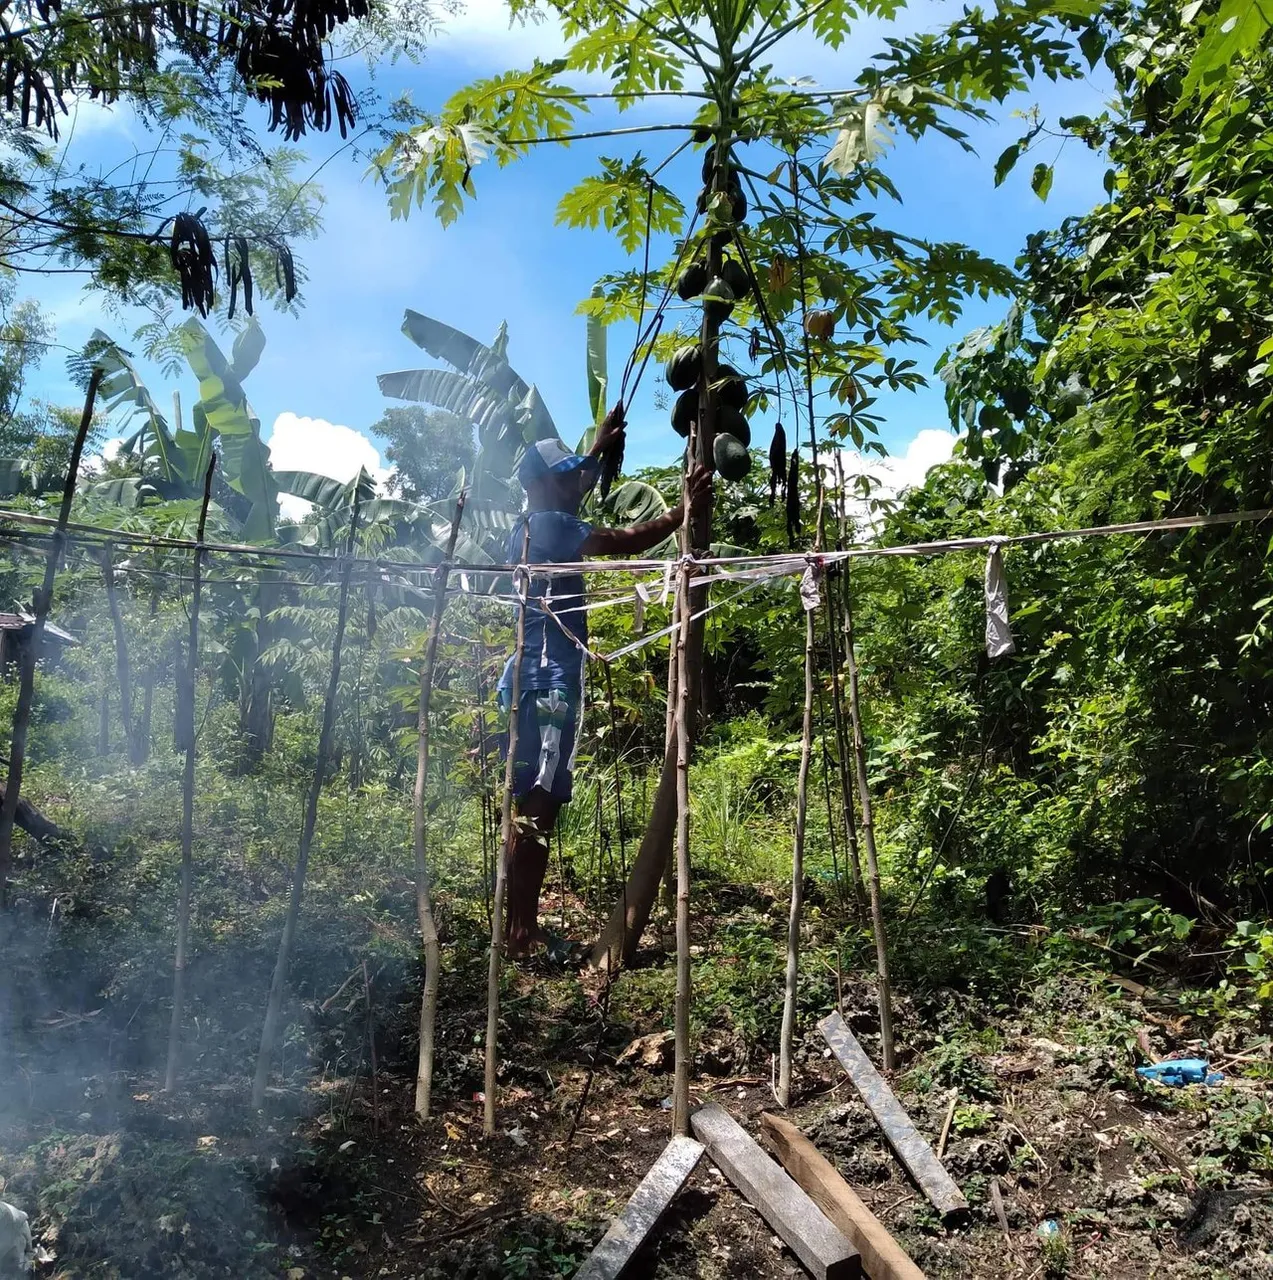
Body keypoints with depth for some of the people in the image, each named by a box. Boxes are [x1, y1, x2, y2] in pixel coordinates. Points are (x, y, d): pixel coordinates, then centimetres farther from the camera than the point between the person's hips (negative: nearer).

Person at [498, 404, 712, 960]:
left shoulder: (531, 526, 19)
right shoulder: (548, 525, -9)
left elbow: (571, 483, 41)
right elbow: (629, 541, -18)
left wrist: (599, 446, 48)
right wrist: (685, 507, -9)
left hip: (536, 677, 10)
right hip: (547, 680, -10)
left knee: (537, 804, 10)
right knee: (536, 804, -10)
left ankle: (522, 925, 15)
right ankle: (519, 932, -7)